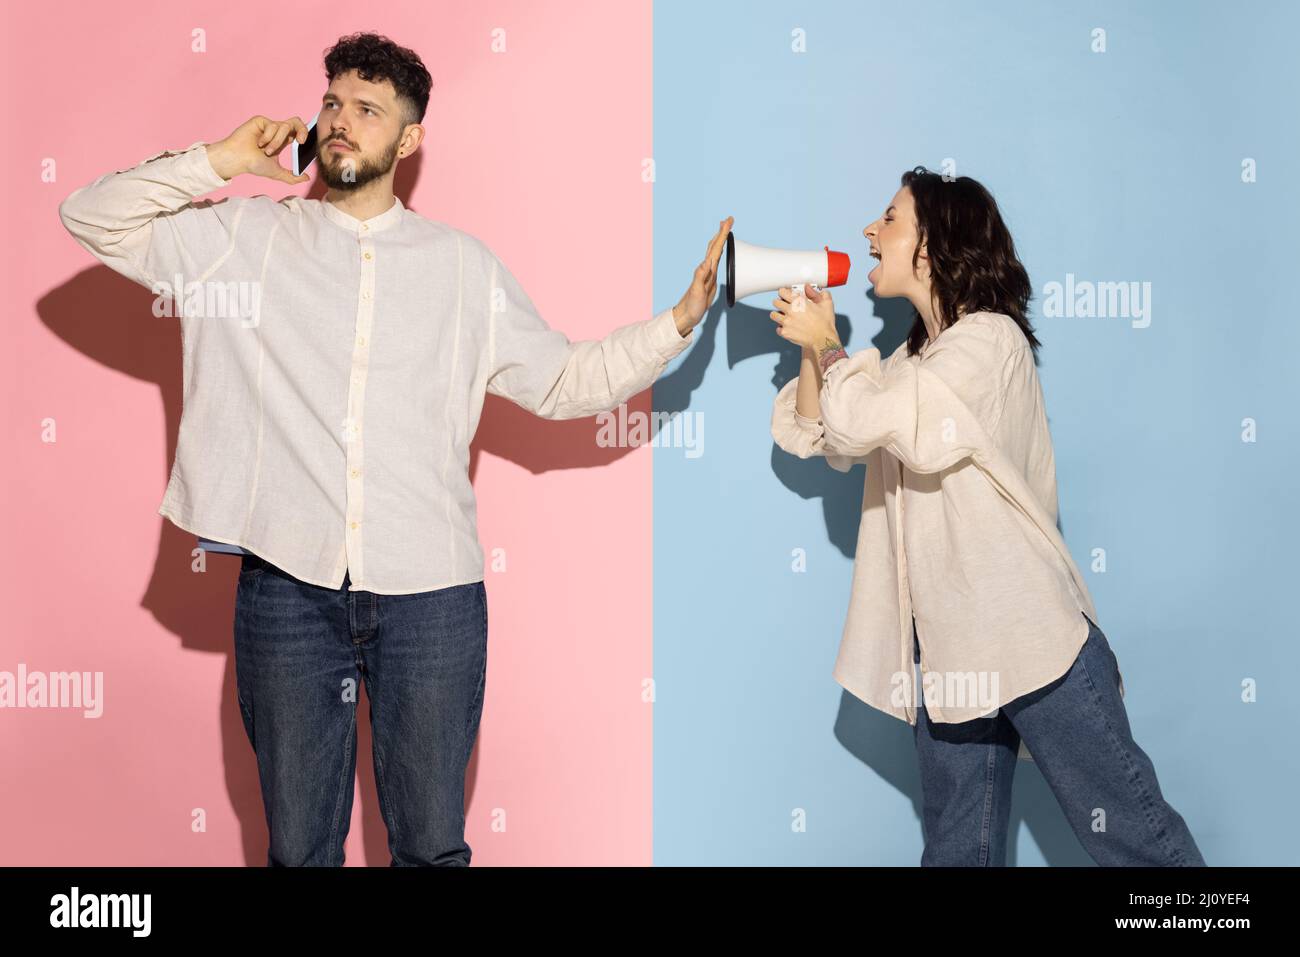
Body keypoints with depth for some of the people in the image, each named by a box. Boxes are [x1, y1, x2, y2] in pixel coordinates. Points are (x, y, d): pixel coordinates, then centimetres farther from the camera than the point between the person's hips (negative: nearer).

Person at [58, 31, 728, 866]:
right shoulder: (246, 236, 8)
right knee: (299, 847, 11)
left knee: (432, 845, 10)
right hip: (288, 586, 0)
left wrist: (681, 320, 3)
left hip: (431, 592, 1)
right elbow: (91, 217, 8)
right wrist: (219, 162, -1)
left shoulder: (461, 264, 11)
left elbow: (563, 381, 12)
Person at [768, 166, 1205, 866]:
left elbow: (866, 421, -20)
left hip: (1030, 640, -8)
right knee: (957, 849, 11)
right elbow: (817, 436, 17)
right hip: (944, 648, 8)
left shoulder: (990, 339, -10)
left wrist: (826, 345, -2)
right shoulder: (915, 358, 17)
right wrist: (812, 345, 4)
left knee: (1130, 836, -3)